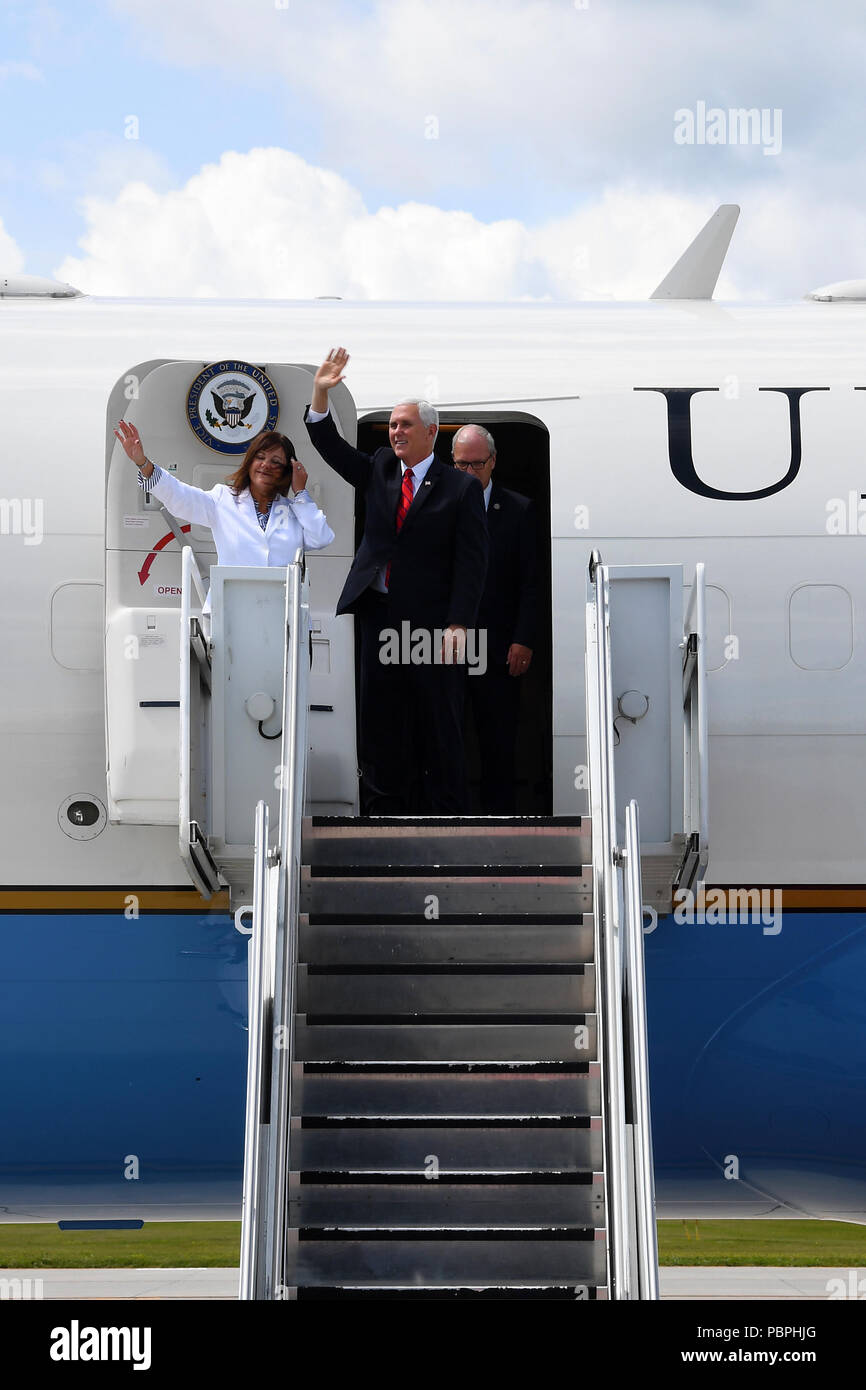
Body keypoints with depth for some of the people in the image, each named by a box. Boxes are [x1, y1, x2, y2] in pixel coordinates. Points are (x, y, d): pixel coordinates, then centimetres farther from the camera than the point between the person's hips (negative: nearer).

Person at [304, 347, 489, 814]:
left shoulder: (460, 487, -2)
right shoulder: (378, 471, 12)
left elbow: (471, 561, -7)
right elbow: (329, 445, 5)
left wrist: (457, 624, -15)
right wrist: (320, 393, -11)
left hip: (431, 622, -4)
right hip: (379, 614, 4)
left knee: (438, 729, 2)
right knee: (380, 724, 8)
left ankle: (442, 815, 10)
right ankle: (383, 810, 15)